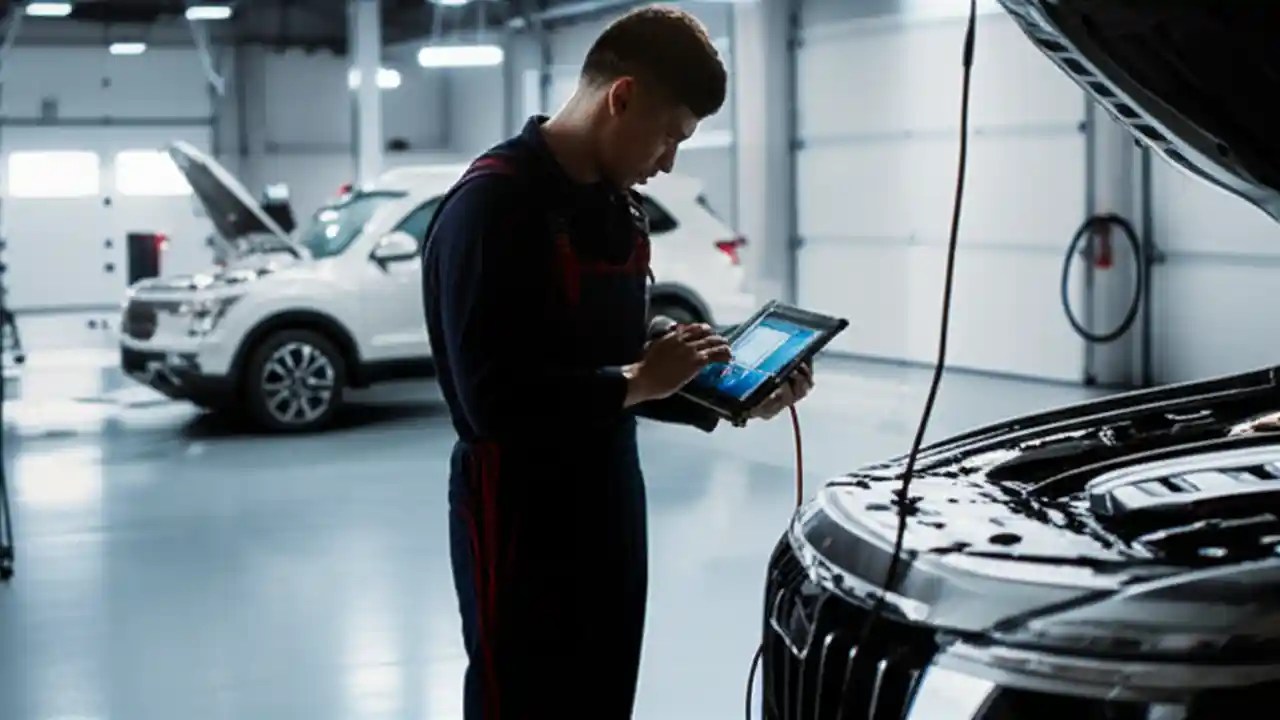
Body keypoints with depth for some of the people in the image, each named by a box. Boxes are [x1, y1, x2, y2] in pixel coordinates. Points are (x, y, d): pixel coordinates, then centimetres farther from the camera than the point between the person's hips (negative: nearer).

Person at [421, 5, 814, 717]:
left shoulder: (620, 210, 11)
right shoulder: (494, 204, -17)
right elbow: (494, 399, -25)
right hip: (522, 522, -9)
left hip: (611, 511, 9)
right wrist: (639, 381, -19)